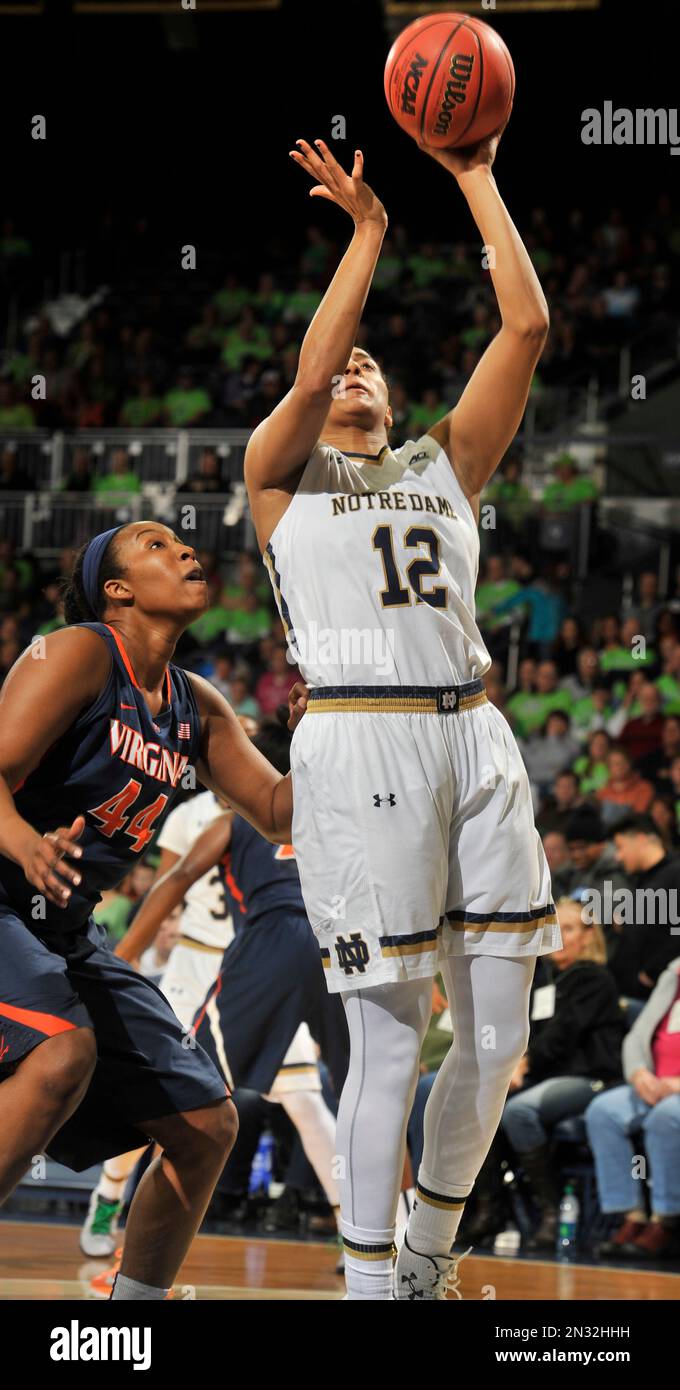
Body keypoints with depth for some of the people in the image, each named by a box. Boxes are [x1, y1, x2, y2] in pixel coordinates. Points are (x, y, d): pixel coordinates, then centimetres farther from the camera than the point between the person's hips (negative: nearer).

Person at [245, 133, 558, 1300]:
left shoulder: (444, 467, 21)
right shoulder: (279, 477, 12)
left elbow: (526, 327, 11)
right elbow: (310, 372, -9)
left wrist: (477, 180, 9)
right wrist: (366, 230, -4)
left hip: (475, 740, 4)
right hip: (360, 746, -4)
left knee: (497, 1038, 5)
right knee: (391, 1041, -6)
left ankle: (431, 1247, 25)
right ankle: (370, 1281, 3)